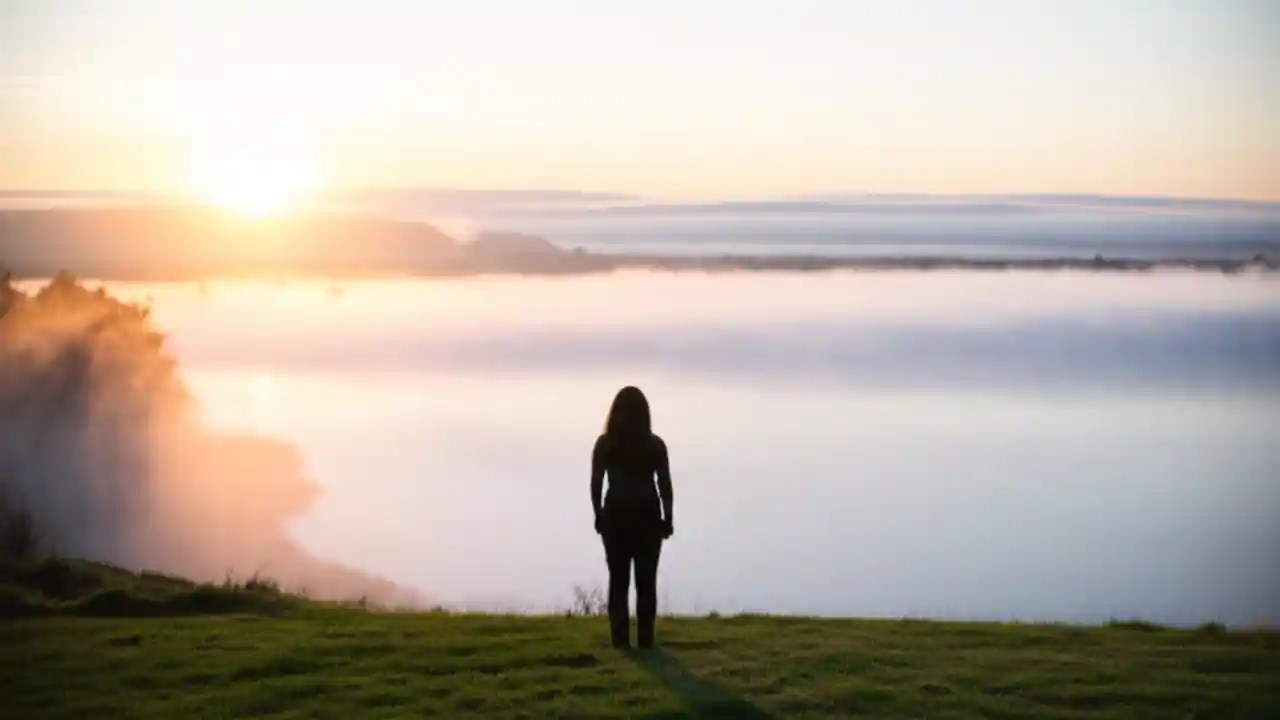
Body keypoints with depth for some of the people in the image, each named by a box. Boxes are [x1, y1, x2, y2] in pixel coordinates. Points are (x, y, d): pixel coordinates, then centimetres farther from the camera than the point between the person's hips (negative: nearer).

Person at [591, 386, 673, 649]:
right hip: (648, 515, 0)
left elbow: (596, 483, -1)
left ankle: (621, 638, -1)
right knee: (646, 581, 5)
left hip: (615, 515, 0)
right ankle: (645, 638, 0)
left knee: (618, 581, 6)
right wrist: (667, 518, 7)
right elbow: (665, 485, 0)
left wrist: (598, 515, 9)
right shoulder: (655, 444, -1)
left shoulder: (605, 444, -1)